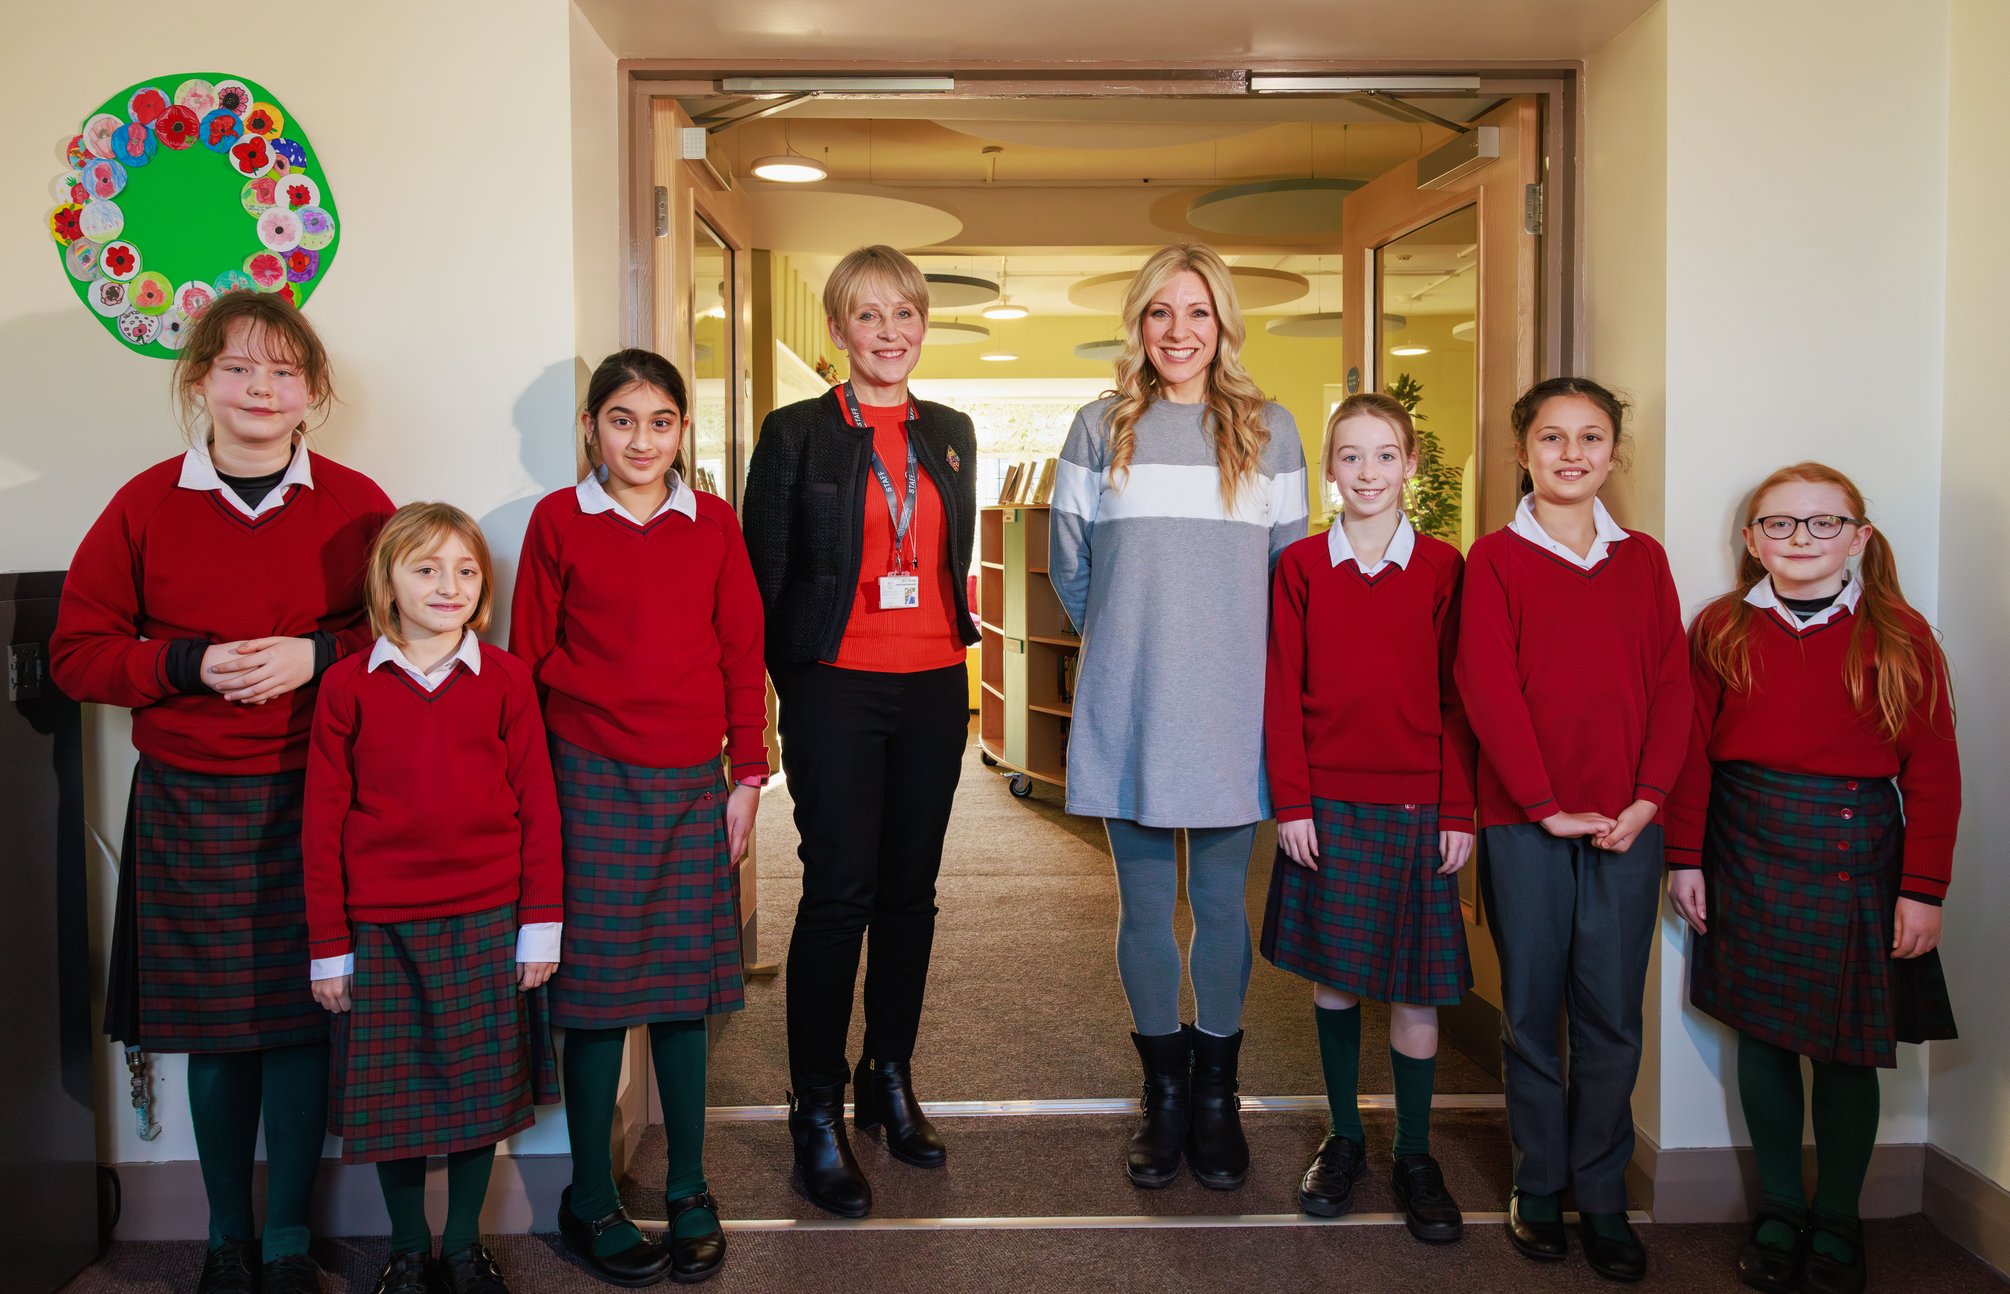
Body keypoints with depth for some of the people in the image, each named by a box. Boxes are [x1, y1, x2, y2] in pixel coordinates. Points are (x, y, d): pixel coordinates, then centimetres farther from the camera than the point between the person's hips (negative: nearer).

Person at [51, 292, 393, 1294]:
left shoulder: (354, 504, 0)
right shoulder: (146, 505, 2)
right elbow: (77, 652, 4)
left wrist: (315, 654, -13)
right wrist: (190, 664, -12)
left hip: (315, 800, -1)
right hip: (187, 805, 1)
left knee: (298, 1020, 4)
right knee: (211, 1028, 9)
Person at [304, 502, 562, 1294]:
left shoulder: (505, 679, -1)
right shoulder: (348, 686, -1)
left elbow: (537, 806, 1)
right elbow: (323, 823, 0)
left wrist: (540, 925, -1)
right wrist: (328, 947, 0)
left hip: (486, 924, 0)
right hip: (381, 930, 0)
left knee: (481, 1088, 9)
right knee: (390, 1095, 9)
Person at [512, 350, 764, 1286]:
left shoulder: (713, 523, 6)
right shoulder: (558, 520, 1)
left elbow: (743, 652, 7)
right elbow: (528, 660, 3)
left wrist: (748, 777, 5)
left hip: (692, 784, 2)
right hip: (590, 780, -2)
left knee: (683, 987, 9)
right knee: (596, 990, 4)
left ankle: (688, 1191, 23)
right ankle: (591, 1202, 20)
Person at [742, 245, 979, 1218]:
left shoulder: (952, 434, 12)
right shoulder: (796, 433, -2)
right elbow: (765, 573, -1)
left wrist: (946, 647, 13)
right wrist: (798, 677, 0)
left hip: (934, 691, 5)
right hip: (837, 691, -4)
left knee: (910, 891, 10)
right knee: (839, 894, -4)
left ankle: (891, 1081, 26)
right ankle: (817, 1111, 9)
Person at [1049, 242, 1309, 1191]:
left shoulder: (1268, 432, 6)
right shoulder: (1100, 429, 4)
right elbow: (1068, 563, 9)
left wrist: (1219, 648, 8)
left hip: (1231, 706, 0)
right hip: (1128, 709, 0)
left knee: (1222, 902, 7)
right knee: (1145, 907, 7)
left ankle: (1216, 1102, 23)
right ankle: (1164, 1098, 23)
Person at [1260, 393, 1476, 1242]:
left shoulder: (1442, 567, 1)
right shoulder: (1300, 566, 1)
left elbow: (1458, 699, 1)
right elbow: (1282, 691, 0)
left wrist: (1459, 811, -3)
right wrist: (1291, 802, -5)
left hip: (1417, 807, 0)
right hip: (1326, 805, 1)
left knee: (1416, 990, 5)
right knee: (1332, 978, 10)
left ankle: (1414, 1156, 21)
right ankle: (1344, 1137, 27)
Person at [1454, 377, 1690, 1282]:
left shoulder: (1642, 559, 10)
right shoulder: (1495, 557, 0)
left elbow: (1673, 686, 6)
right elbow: (1486, 687, -8)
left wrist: (1647, 799, -6)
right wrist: (1547, 803, -12)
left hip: (1627, 824, 3)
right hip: (1525, 823, -2)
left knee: (1612, 1019, 7)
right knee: (1531, 1011, 7)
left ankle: (1602, 1197, 21)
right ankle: (1538, 1185, 22)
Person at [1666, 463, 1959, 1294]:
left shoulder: (1899, 635, -2)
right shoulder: (1722, 630, 3)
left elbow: (1933, 774, -3)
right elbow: (1693, 752, 3)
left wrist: (1922, 889, -6)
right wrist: (1685, 858, -1)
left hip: (1856, 854, -1)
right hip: (1747, 852, 1)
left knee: (1847, 1045, 6)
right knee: (1762, 1033, 9)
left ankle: (1837, 1224, 25)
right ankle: (1778, 1209, 26)